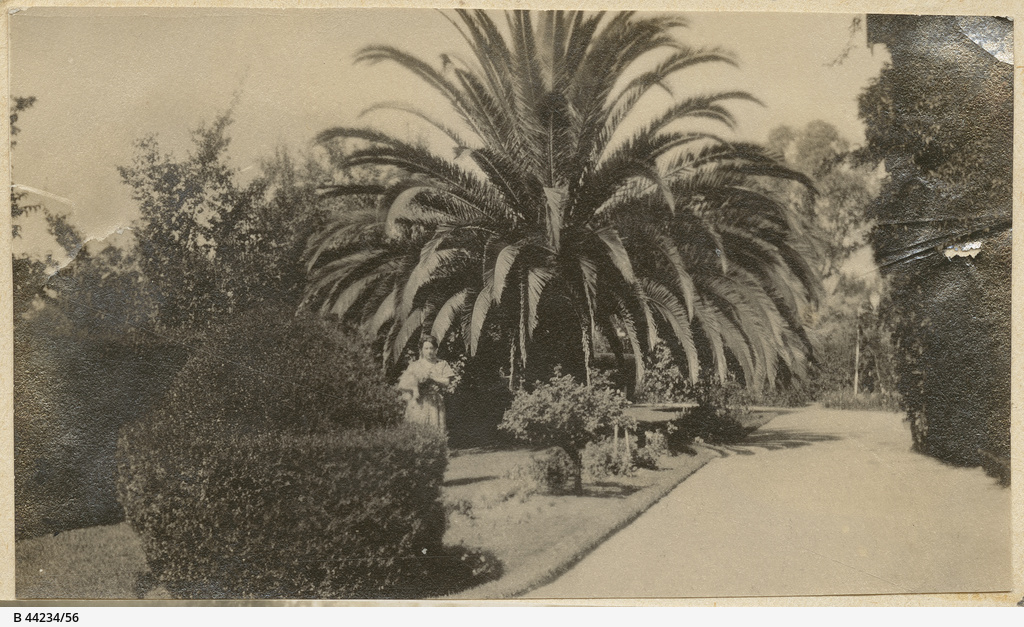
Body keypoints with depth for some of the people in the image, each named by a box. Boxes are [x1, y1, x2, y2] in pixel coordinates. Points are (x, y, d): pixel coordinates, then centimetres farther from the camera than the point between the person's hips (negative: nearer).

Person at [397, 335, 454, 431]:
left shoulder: (442, 364, 11)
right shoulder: (414, 366, 10)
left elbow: (447, 382, -1)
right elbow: (403, 384, 1)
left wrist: (432, 378, -10)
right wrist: (414, 384, -16)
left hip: (436, 405, 0)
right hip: (418, 404, 0)